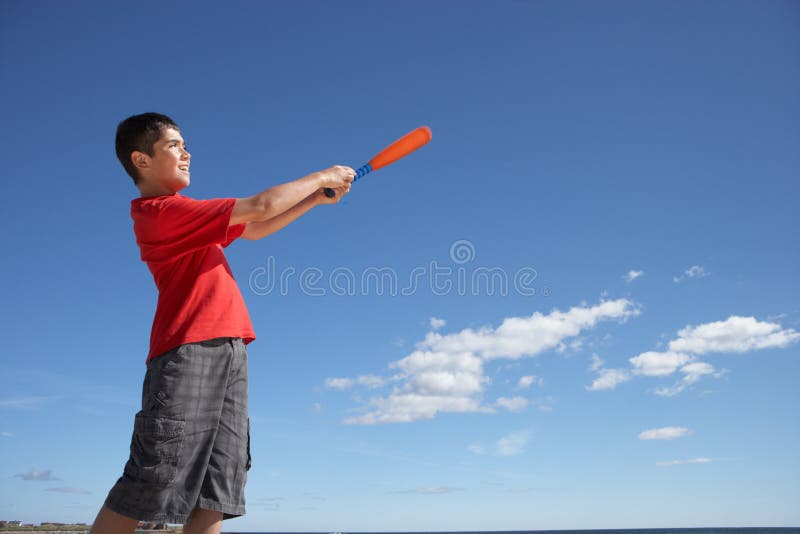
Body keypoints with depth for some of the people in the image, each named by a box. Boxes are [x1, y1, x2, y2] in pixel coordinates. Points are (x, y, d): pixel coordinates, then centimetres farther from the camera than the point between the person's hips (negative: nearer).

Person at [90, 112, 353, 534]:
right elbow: (261, 207, -10)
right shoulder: (161, 211, -8)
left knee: (215, 488, 3)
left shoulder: (186, 215, 22)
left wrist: (317, 198, 20)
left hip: (227, 352, 9)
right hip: (189, 351, -9)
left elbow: (254, 229, 29)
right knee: (154, 478, -8)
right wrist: (321, 176, 4)